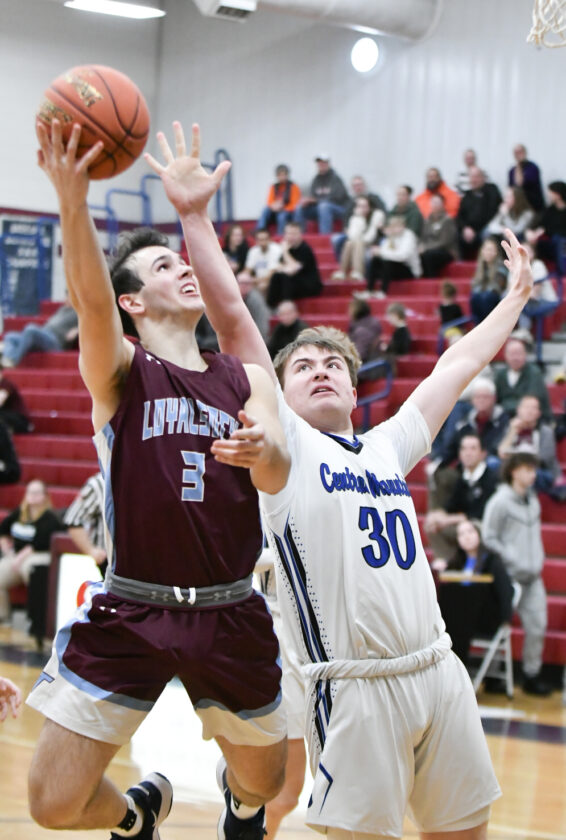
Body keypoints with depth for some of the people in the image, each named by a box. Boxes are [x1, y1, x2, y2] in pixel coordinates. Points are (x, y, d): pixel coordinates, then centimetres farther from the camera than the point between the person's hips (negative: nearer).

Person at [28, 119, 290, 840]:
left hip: (231, 615, 3)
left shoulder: (245, 379, 9)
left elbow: (276, 478, -5)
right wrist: (73, 203, -42)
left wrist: (264, 449, -30)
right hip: (130, 611, -3)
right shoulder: (119, 369, -3)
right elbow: (91, 300, -24)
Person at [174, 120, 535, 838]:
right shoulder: (284, 447, 3)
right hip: (355, 689, -6)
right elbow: (233, 322, -4)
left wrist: (516, 296, 36)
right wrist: (195, 216, -8)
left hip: (438, 672, 6)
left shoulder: (387, 449, 18)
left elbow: (458, 366, 29)